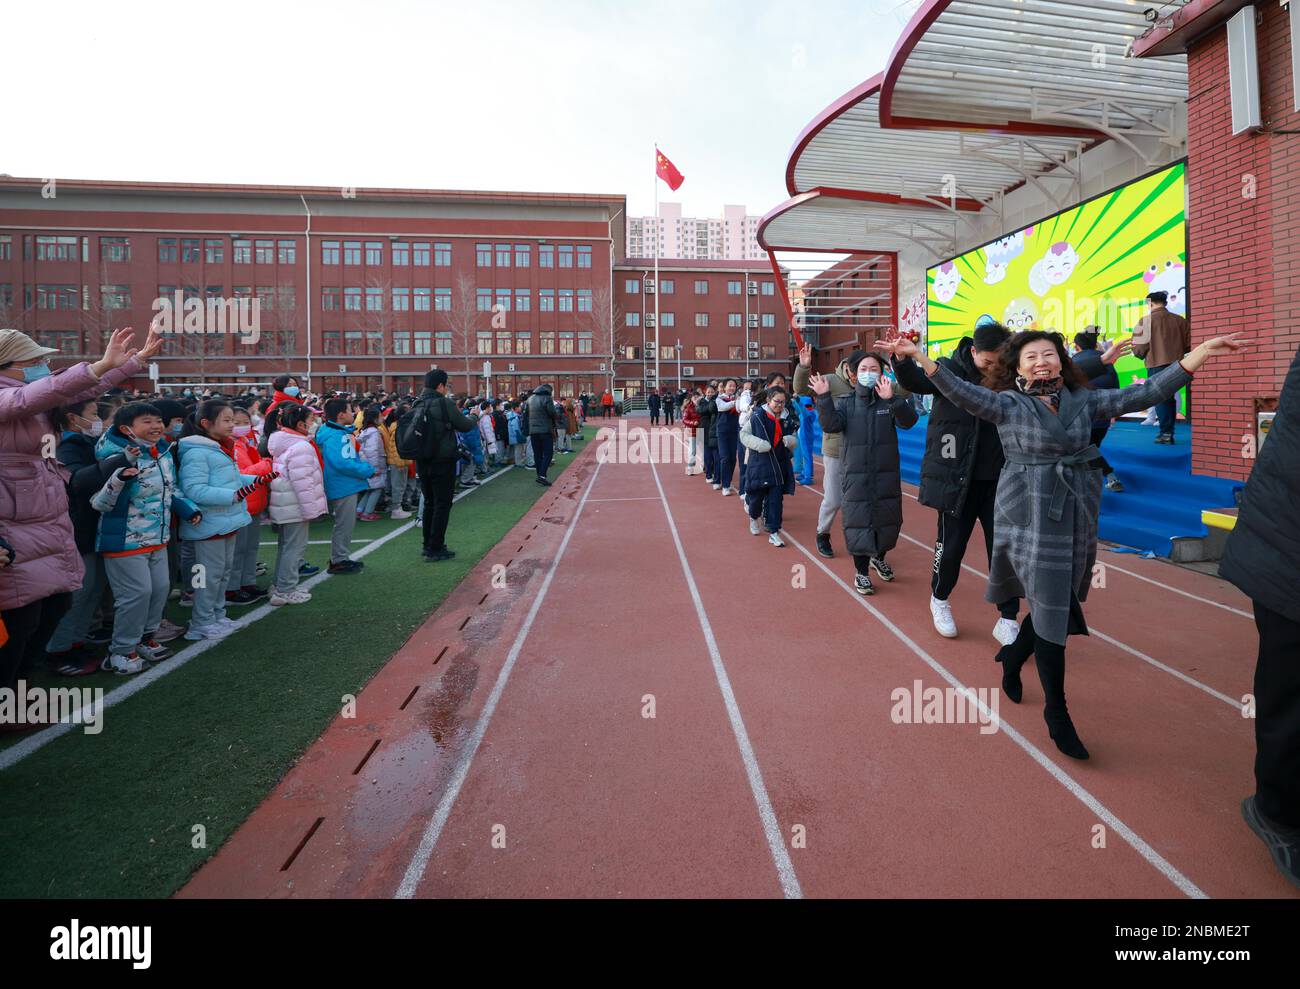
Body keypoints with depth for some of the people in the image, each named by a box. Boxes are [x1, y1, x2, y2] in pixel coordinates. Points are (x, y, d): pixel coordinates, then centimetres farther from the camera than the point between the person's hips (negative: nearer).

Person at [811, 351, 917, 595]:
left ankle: (878, 558, 40)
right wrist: (824, 398, -25)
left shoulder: (891, 401, 0)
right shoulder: (846, 402, 3)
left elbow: (909, 421, -18)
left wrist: (891, 399, -34)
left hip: (887, 474, 1)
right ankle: (861, 572, 17)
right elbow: (831, 425, -13)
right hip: (856, 474, -1)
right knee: (858, 521, 1)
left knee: (888, 518, 13)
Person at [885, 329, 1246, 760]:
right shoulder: (1008, 404, -5)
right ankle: (1056, 713, 9)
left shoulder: (1083, 400, 9)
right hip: (1032, 518, -5)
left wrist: (1199, 353, -2)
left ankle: (1012, 655, 41)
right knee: (1051, 611, -4)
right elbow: (961, 392, -19)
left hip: (1078, 517, 5)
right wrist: (918, 356, -32)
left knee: (1061, 605, 13)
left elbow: (1142, 395, 4)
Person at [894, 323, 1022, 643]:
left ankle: (1007, 620, 18)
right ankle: (939, 600, 35)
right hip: (956, 478, -3)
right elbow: (915, 380, -25)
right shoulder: (949, 370, -9)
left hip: (998, 480, 3)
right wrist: (902, 359, -46)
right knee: (952, 544, 9)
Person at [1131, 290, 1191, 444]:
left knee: (1160, 399, 1)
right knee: (1170, 398, 16)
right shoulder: (1179, 320, 5)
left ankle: (1166, 433, -5)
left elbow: (1139, 348, -12)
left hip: (1156, 364, -5)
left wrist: (1142, 355, 9)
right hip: (1175, 364, 5)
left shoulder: (1146, 320, -8)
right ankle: (1169, 433, 18)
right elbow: (1188, 344, 5)